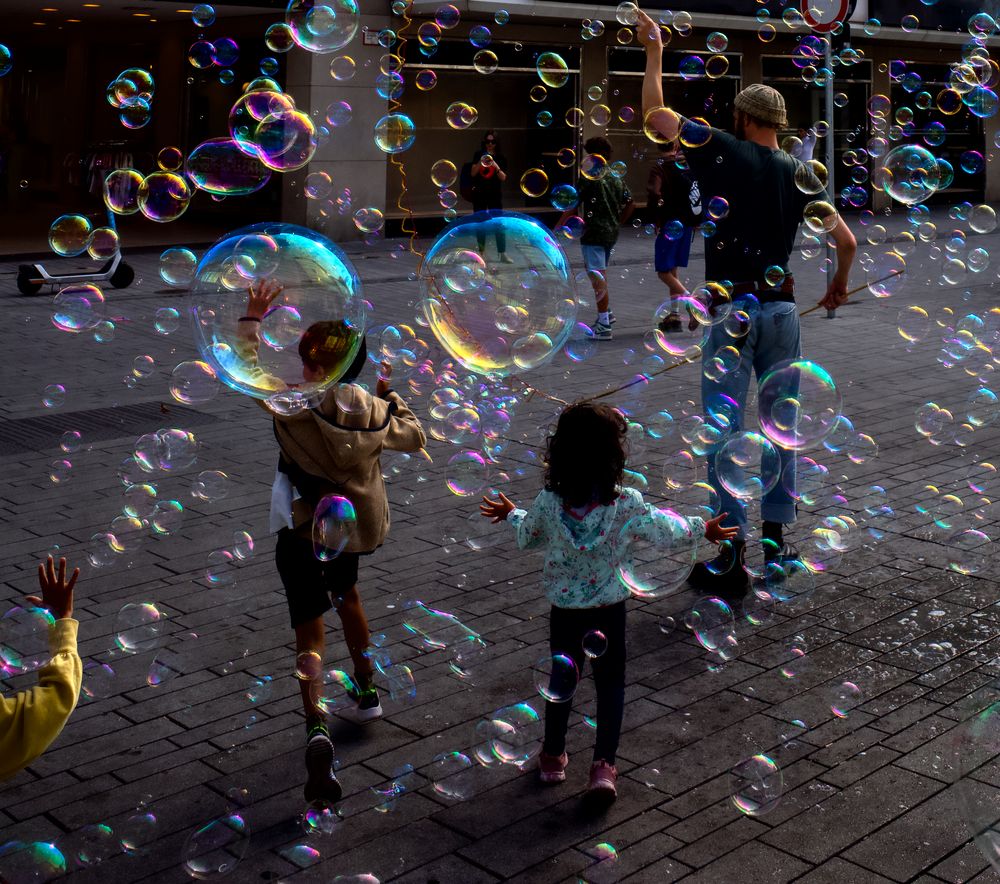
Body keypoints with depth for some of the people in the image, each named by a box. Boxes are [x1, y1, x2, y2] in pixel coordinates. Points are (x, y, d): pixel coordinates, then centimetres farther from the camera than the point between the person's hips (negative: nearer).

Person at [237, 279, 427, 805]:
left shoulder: (295, 406, -21)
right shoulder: (377, 412, -6)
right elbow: (414, 437, 13)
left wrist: (253, 318, -3)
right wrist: (389, 395, 24)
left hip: (304, 531, -5)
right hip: (356, 525, 6)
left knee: (310, 629, -4)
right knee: (345, 593, 33)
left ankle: (316, 725, -24)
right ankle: (366, 690, 44)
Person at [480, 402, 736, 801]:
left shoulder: (548, 503, -14)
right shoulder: (626, 504, -19)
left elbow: (528, 538, 4)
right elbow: (666, 533, -8)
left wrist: (511, 514, 25)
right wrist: (702, 529, 10)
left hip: (563, 610, 2)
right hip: (609, 610, -2)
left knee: (561, 679, 19)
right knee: (610, 683, 13)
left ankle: (553, 756, 31)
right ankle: (604, 764, 9)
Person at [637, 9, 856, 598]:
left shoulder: (722, 152, -4)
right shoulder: (802, 174, 7)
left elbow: (656, 113, 3)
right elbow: (847, 242, 7)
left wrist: (654, 53, 17)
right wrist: (840, 284, 27)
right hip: (783, 306, 4)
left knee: (725, 432, -2)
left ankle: (732, 561, -2)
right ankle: (777, 543, 19)